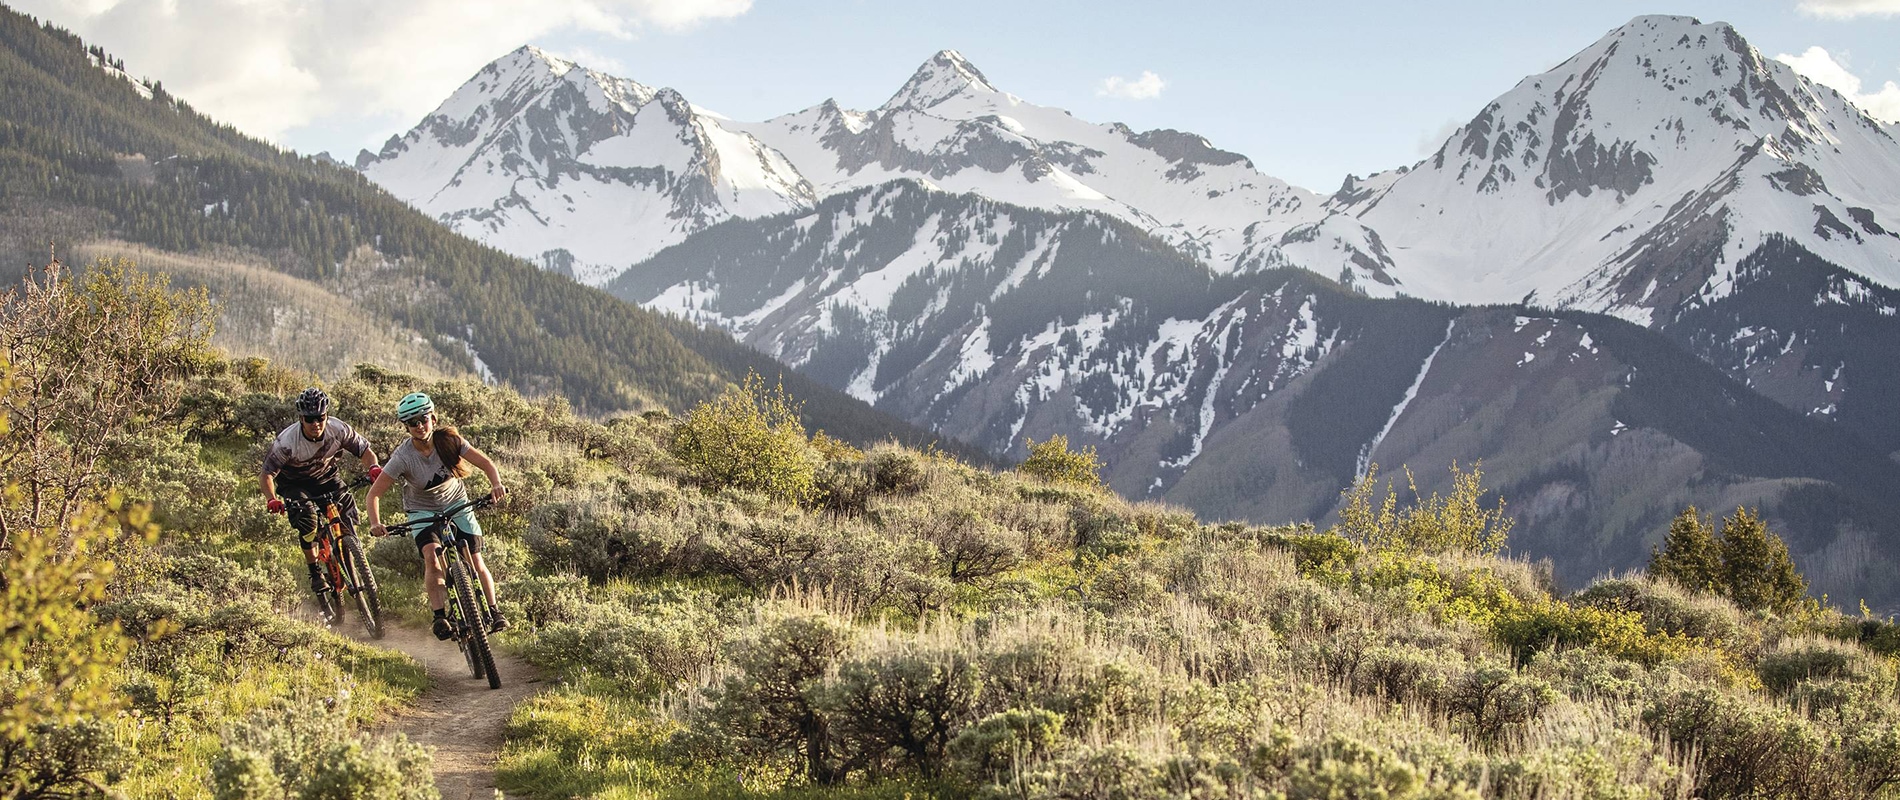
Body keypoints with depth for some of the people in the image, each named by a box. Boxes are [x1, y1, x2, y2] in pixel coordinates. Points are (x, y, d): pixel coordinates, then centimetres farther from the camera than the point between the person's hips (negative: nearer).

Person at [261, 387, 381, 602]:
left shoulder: (338, 429, -24)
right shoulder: (286, 442, -31)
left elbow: (364, 451, -13)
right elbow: (266, 474, -26)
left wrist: (373, 467, -35)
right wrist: (271, 499, -44)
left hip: (326, 476, 3)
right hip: (294, 483, -3)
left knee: (347, 510, -19)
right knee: (307, 517, -28)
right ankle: (315, 573, -12)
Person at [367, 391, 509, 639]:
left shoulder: (448, 440, -19)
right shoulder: (403, 457, -24)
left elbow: (484, 462, -18)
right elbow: (374, 492, -23)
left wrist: (496, 484, -38)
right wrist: (375, 523, -39)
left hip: (456, 505, 1)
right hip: (422, 510, -1)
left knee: (475, 561, -11)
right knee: (432, 556, -27)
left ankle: (493, 611, 5)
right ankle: (439, 617, -22)